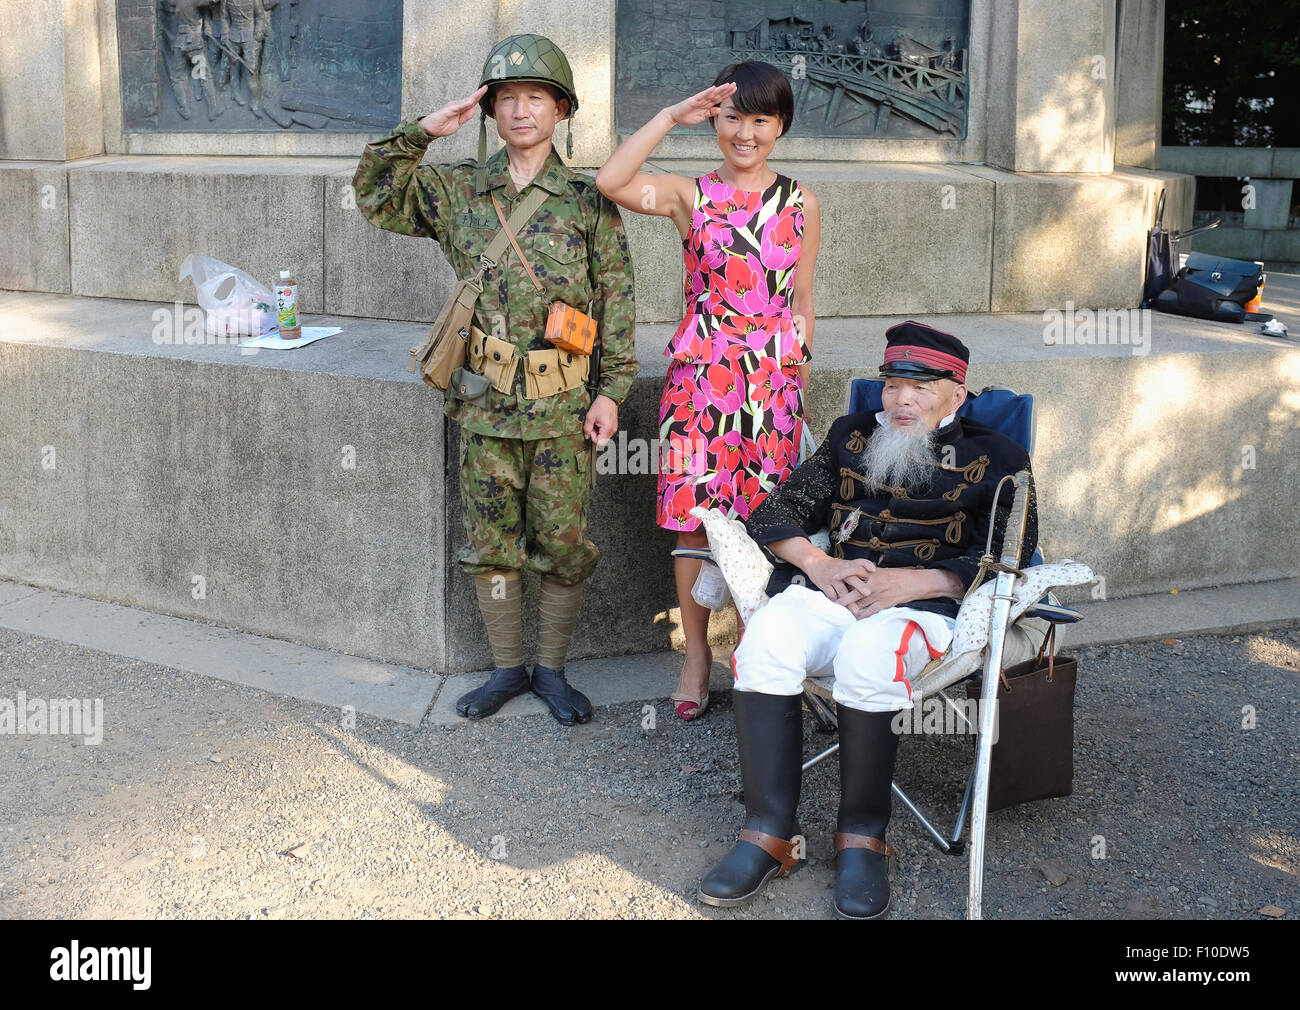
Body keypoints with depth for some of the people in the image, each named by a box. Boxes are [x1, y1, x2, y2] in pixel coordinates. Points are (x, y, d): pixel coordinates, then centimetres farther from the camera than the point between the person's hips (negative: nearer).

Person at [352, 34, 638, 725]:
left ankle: (551, 670, 23)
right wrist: (420, 132, -6)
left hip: (564, 407, -2)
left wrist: (611, 391, -5)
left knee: (562, 545, 6)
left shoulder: (589, 202, 0)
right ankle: (506, 669, 25)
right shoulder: (458, 190, 6)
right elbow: (375, 196, 7)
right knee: (491, 544, 9)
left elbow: (616, 302, 1)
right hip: (486, 404, 2)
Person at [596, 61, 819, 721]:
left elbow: (801, 303, 12)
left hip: (772, 381, 1)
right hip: (699, 375, -1)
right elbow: (609, 181, -18)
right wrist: (671, 116, -13)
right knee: (695, 519, 2)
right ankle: (696, 655, 19)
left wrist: (798, 387, 12)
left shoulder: (801, 205, 7)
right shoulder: (690, 196, 1)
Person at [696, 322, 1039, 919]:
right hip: (828, 589, 3)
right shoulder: (851, 438, 25)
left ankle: (862, 840, -20)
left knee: (868, 654, -38)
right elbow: (774, 513, 19)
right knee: (765, 642, -30)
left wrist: (914, 581, -12)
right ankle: (769, 835, -24)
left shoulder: (994, 460, 15)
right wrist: (819, 563, -2)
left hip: (922, 605, -3)